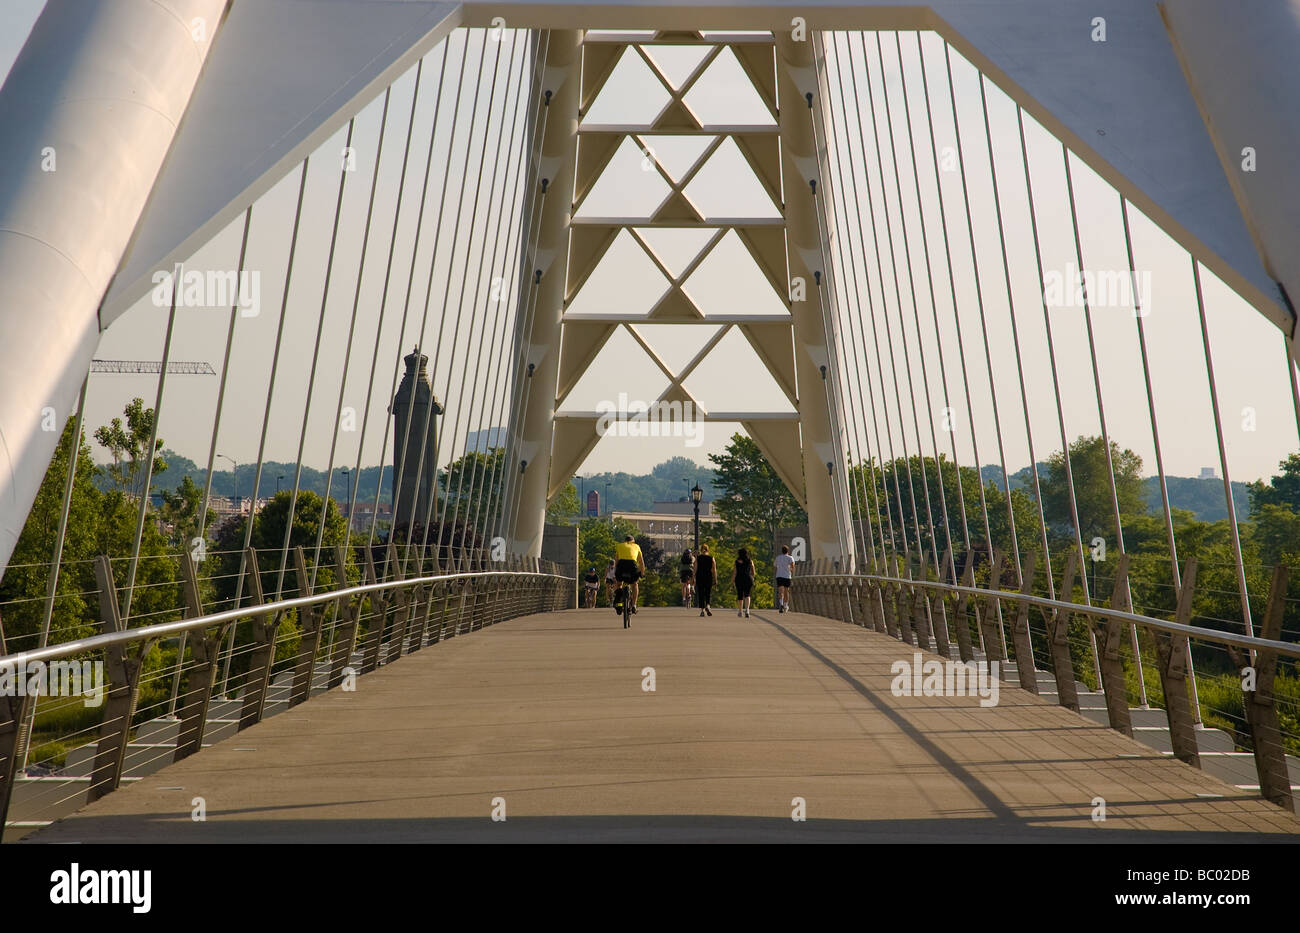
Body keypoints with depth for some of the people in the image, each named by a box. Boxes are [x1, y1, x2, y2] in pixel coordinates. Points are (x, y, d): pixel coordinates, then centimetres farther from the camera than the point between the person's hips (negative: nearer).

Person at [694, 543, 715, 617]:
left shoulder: (697, 557, 0)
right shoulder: (711, 558, 1)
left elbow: (695, 569, -3)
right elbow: (714, 570, -1)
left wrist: (694, 578, 1)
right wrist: (715, 579, 5)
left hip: (699, 577, 0)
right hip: (709, 577, 0)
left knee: (700, 594, 6)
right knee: (708, 593, 14)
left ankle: (702, 610, 2)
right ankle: (707, 606, -8)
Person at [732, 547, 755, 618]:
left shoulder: (737, 562, -4)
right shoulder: (750, 561, 4)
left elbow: (734, 573, -6)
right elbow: (753, 572, 10)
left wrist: (732, 581, 0)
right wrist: (752, 578, 27)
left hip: (739, 580, -1)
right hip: (748, 579, 1)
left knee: (740, 596, 11)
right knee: (747, 595, -2)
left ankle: (740, 611, 21)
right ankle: (747, 609, -24)